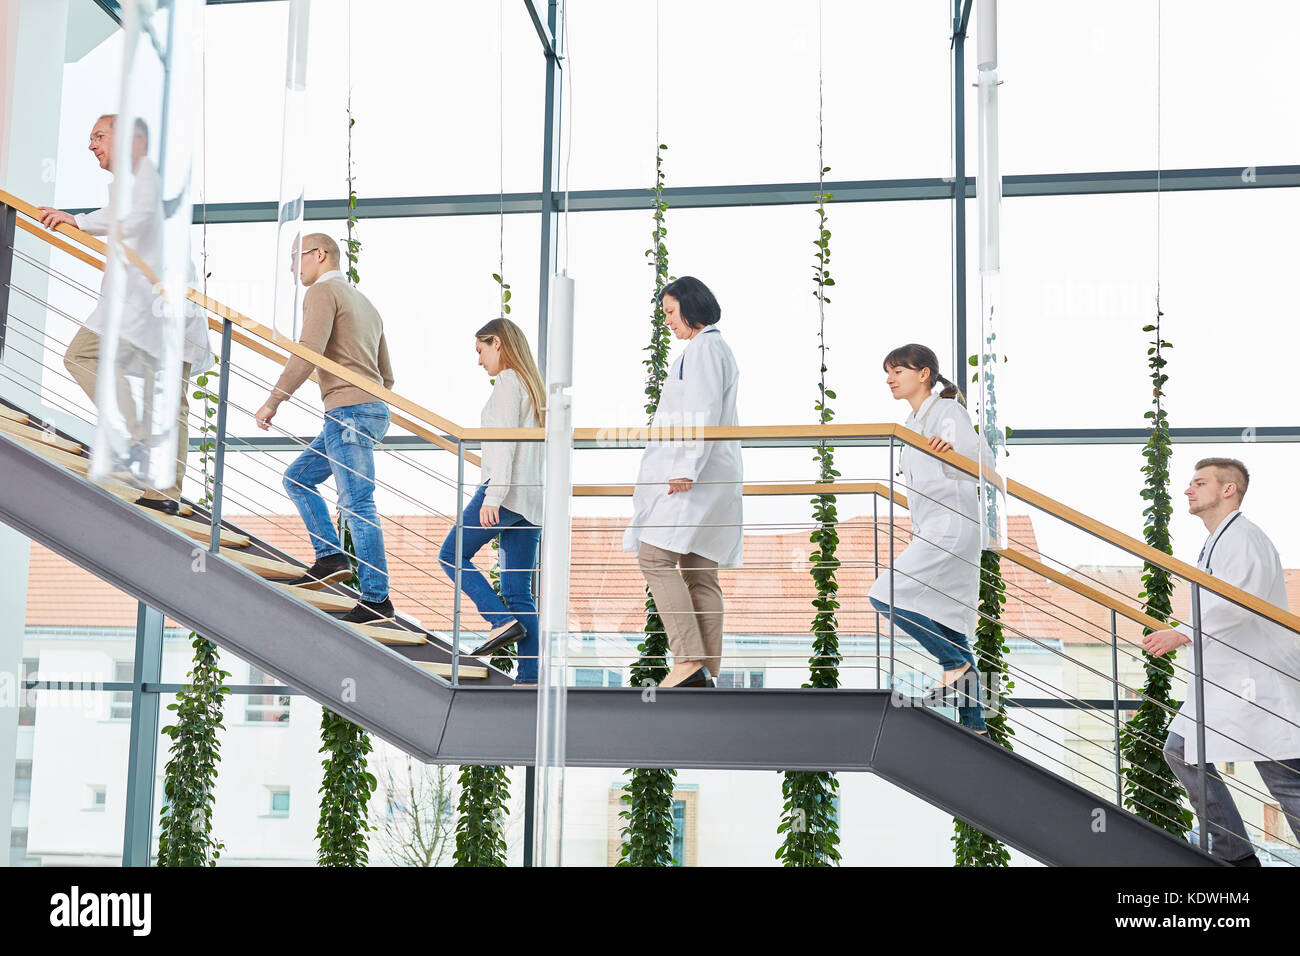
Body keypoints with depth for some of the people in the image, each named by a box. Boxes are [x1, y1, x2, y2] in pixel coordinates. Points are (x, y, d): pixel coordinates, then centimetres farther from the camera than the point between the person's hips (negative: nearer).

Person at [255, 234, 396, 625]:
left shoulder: (322, 291, -3)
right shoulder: (365, 304, 26)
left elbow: (309, 351, -18)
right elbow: (387, 376, 25)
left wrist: (273, 400, -15)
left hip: (348, 411, -10)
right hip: (373, 407, 10)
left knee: (357, 505, -9)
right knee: (297, 478, 16)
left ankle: (376, 600, -9)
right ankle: (331, 557, 6)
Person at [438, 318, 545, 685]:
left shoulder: (507, 381, -4)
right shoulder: (533, 385, 22)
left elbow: (505, 441, -15)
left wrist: (493, 496, -20)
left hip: (507, 491, -9)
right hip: (533, 498, 9)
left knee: (453, 555, 3)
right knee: (518, 589, 5)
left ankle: (503, 621, -12)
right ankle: (531, 675, -3)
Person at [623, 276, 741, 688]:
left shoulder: (703, 348, -7)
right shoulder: (714, 347, 24)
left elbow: (704, 414, -18)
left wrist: (687, 469, -22)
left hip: (692, 476, -10)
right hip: (707, 477, 10)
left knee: (655, 557, -13)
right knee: (700, 573, 5)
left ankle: (688, 657, -19)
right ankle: (705, 671, 3)